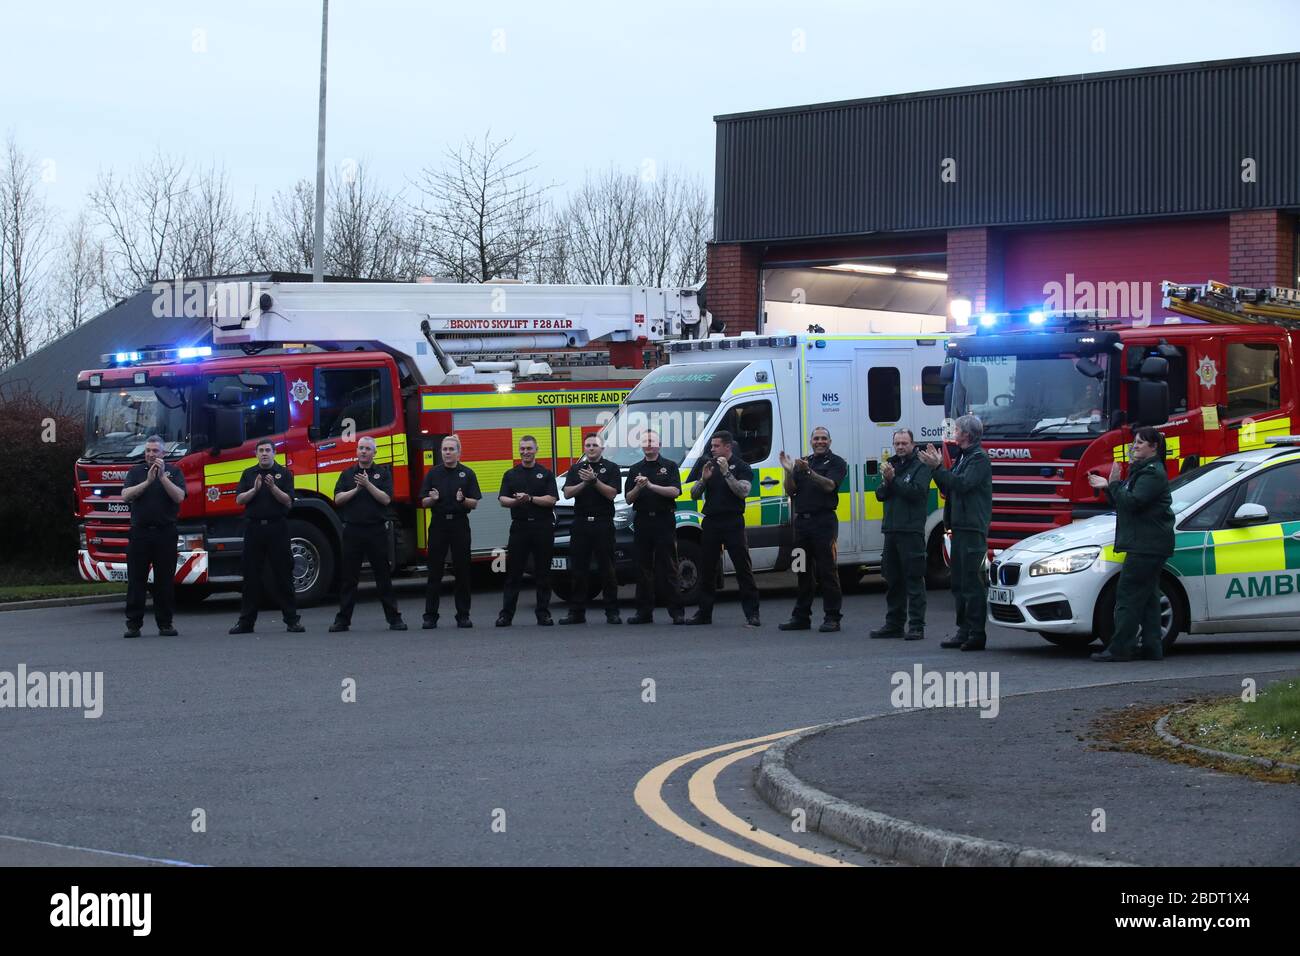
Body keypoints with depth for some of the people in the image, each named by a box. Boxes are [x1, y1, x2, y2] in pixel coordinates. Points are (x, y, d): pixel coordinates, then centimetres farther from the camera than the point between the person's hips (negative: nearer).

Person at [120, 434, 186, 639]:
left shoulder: (173, 471, 7)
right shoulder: (135, 472, 11)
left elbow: (179, 496, -7)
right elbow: (126, 495, -4)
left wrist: (162, 476, -13)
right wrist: (148, 481, -13)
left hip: (165, 532, -1)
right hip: (139, 532, 1)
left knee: (165, 581, 2)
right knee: (135, 580, -1)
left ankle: (166, 622, 8)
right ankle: (133, 624, 2)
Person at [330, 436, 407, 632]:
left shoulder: (382, 473, 6)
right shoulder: (347, 474, 11)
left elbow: (386, 499, -6)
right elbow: (338, 499, 1)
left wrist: (368, 485, -14)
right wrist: (356, 489, -10)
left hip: (377, 530, -1)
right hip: (352, 530, 1)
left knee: (384, 576, 1)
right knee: (349, 577, 3)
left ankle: (394, 618, 5)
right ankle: (343, 619, 7)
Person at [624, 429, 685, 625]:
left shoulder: (669, 466, 5)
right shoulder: (635, 469, 15)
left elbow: (675, 492, -8)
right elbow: (629, 499, 10)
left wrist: (651, 485, -16)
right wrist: (638, 488, -10)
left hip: (664, 521, -4)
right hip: (642, 522, 4)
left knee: (668, 569, -6)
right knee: (643, 568, 4)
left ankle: (677, 612, -5)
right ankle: (644, 612, 7)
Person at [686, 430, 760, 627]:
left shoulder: (741, 467, -1)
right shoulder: (707, 464, 12)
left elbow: (743, 492, -16)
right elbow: (694, 495, 11)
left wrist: (726, 472, -21)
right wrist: (703, 479, -7)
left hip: (733, 523, -5)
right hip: (711, 522, 5)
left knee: (743, 568, -7)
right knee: (707, 569, 8)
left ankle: (752, 614, -8)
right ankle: (704, 613, 16)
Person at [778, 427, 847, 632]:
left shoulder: (836, 462, 2)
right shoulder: (802, 462, 17)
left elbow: (829, 485, -15)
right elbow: (790, 491, 11)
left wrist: (808, 471, -27)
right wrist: (789, 471, -6)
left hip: (824, 521, -6)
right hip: (802, 521, 6)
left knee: (827, 570, -6)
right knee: (803, 571, 9)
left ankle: (832, 618, -4)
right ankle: (801, 617, 15)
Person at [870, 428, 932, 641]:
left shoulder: (920, 466, -1)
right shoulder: (892, 465, 19)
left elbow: (916, 491, -16)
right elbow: (880, 495, 13)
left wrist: (893, 480, -14)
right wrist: (886, 481, -7)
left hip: (912, 530, -7)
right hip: (892, 530, 7)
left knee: (914, 579, -8)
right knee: (893, 581, 10)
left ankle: (916, 626, -8)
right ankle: (894, 625, 17)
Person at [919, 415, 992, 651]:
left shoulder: (979, 459, -10)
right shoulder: (962, 457, 20)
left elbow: (962, 484, -22)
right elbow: (948, 489, 21)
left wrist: (938, 468, -18)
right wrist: (937, 467, 10)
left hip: (973, 528, -10)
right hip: (960, 527, 10)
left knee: (973, 583, -10)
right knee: (959, 584, 12)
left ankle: (976, 634, -9)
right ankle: (964, 631, 18)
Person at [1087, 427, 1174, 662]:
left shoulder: (1153, 473, -12)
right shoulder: (1141, 470, 22)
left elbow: (1133, 502, -23)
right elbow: (1124, 503, 23)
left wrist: (1115, 484, -13)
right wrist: (1109, 487, 9)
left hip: (1147, 545, -11)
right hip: (1145, 543, 11)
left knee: (1128, 595, -11)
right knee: (1147, 596, 10)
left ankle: (1120, 648, -11)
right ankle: (1152, 647, 12)